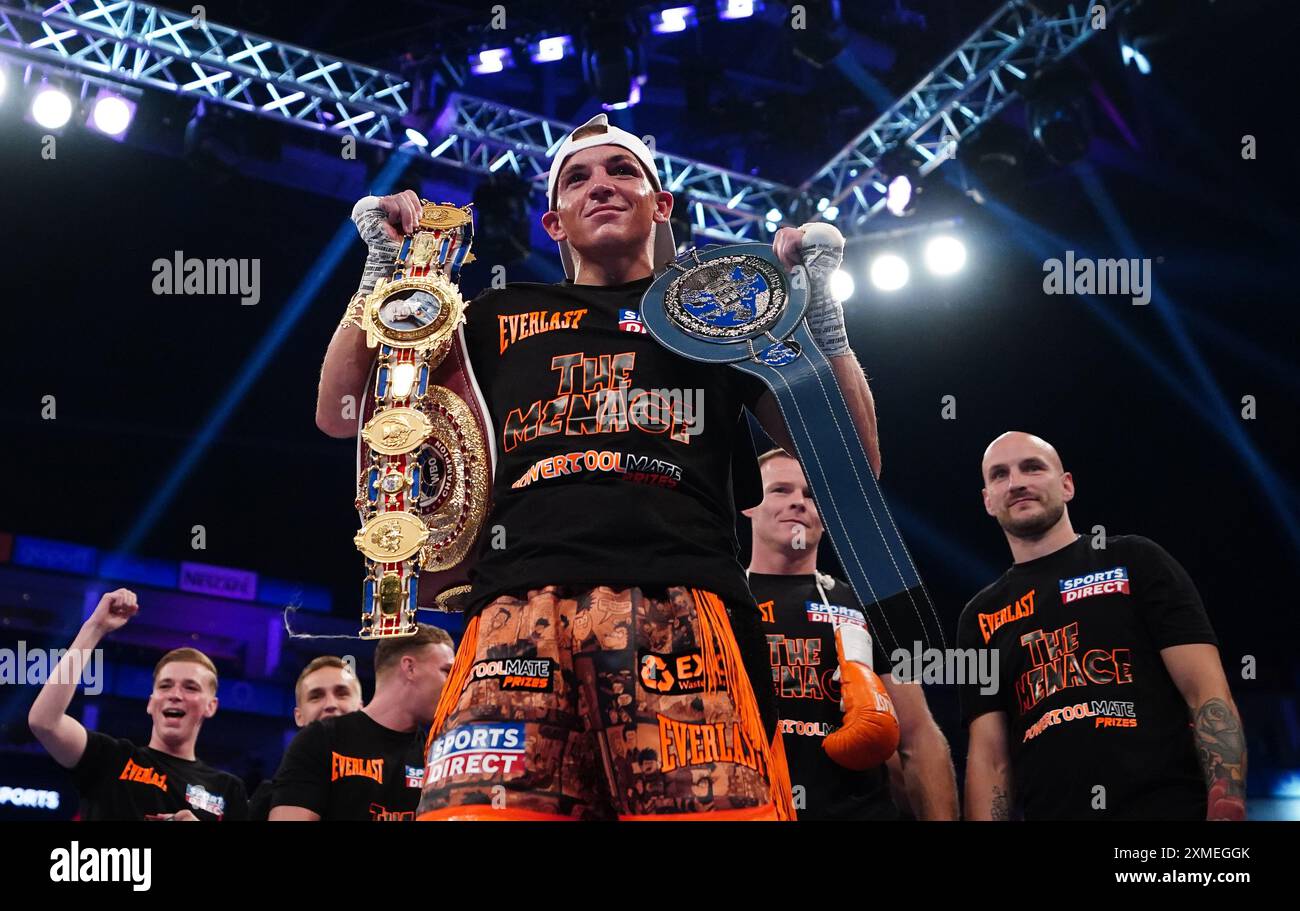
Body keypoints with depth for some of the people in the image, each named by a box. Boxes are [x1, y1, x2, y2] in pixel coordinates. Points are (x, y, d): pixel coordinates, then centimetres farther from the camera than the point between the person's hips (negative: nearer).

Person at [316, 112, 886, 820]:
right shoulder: (503, 316, 31)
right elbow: (340, 414, 30)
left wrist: (819, 306, 10)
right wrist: (385, 267, 22)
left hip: (683, 602, -1)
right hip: (522, 604, 1)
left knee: (720, 806, -25)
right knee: (477, 810, -26)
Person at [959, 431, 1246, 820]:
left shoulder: (1135, 562, 3)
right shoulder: (980, 618, 12)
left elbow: (1208, 693, -5)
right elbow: (989, 756, 7)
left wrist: (1227, 811, -18)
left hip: (1169, 808, -3)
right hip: (1051, 811, 3)